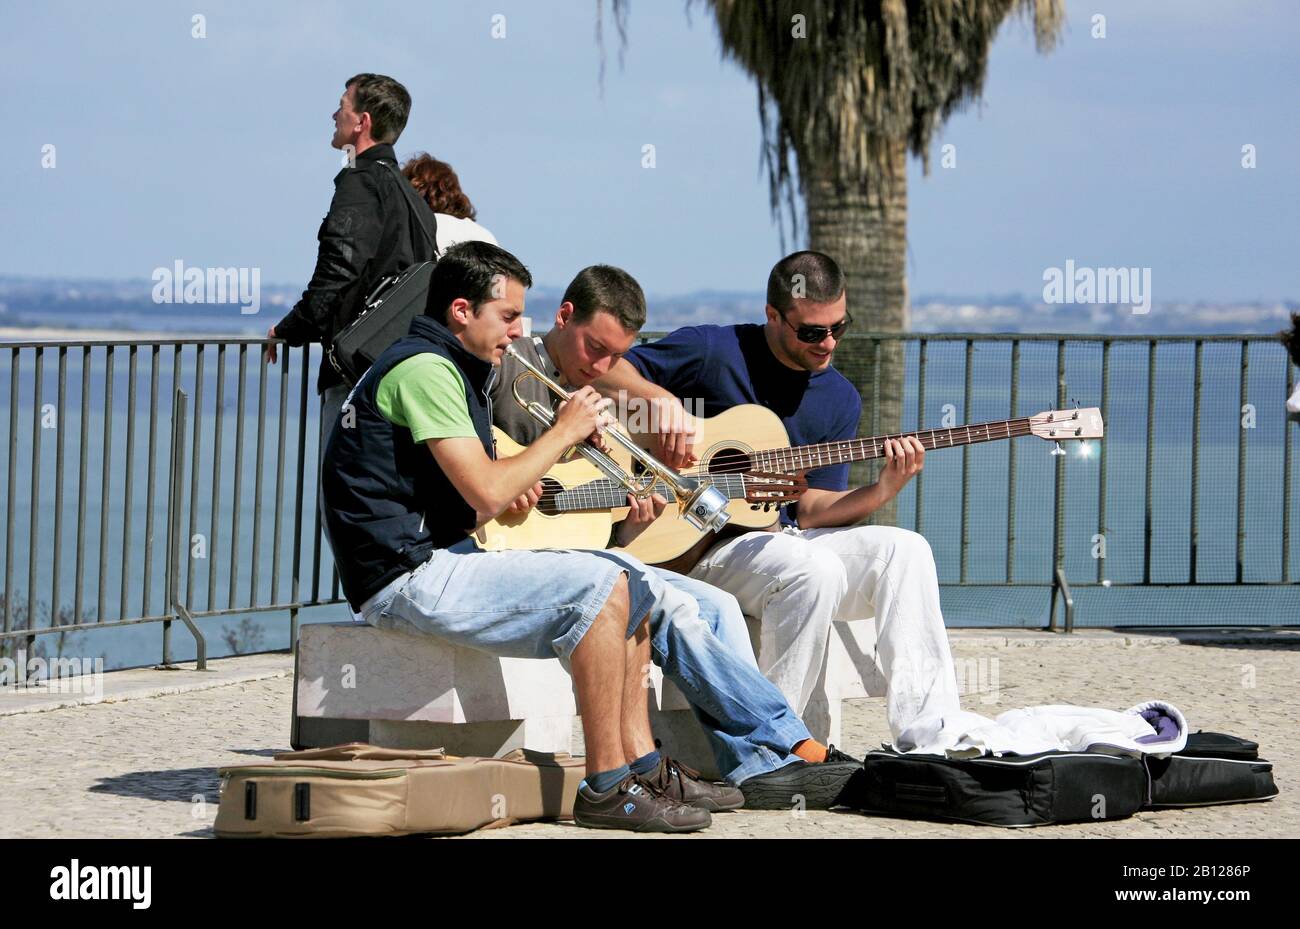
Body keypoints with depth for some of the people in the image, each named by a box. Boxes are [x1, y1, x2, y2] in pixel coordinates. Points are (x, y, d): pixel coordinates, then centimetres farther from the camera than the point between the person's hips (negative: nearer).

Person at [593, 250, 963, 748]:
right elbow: (603, 371, -4)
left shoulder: (839, 399, 11)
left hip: (781, 536, 5)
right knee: (816, 571, -34)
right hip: (698, 544, -5)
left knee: (906, 550, -20)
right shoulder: (713, 351, -3)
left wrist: (884, 489, -13)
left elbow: (809, 509, 4)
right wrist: (662, 400, -21)